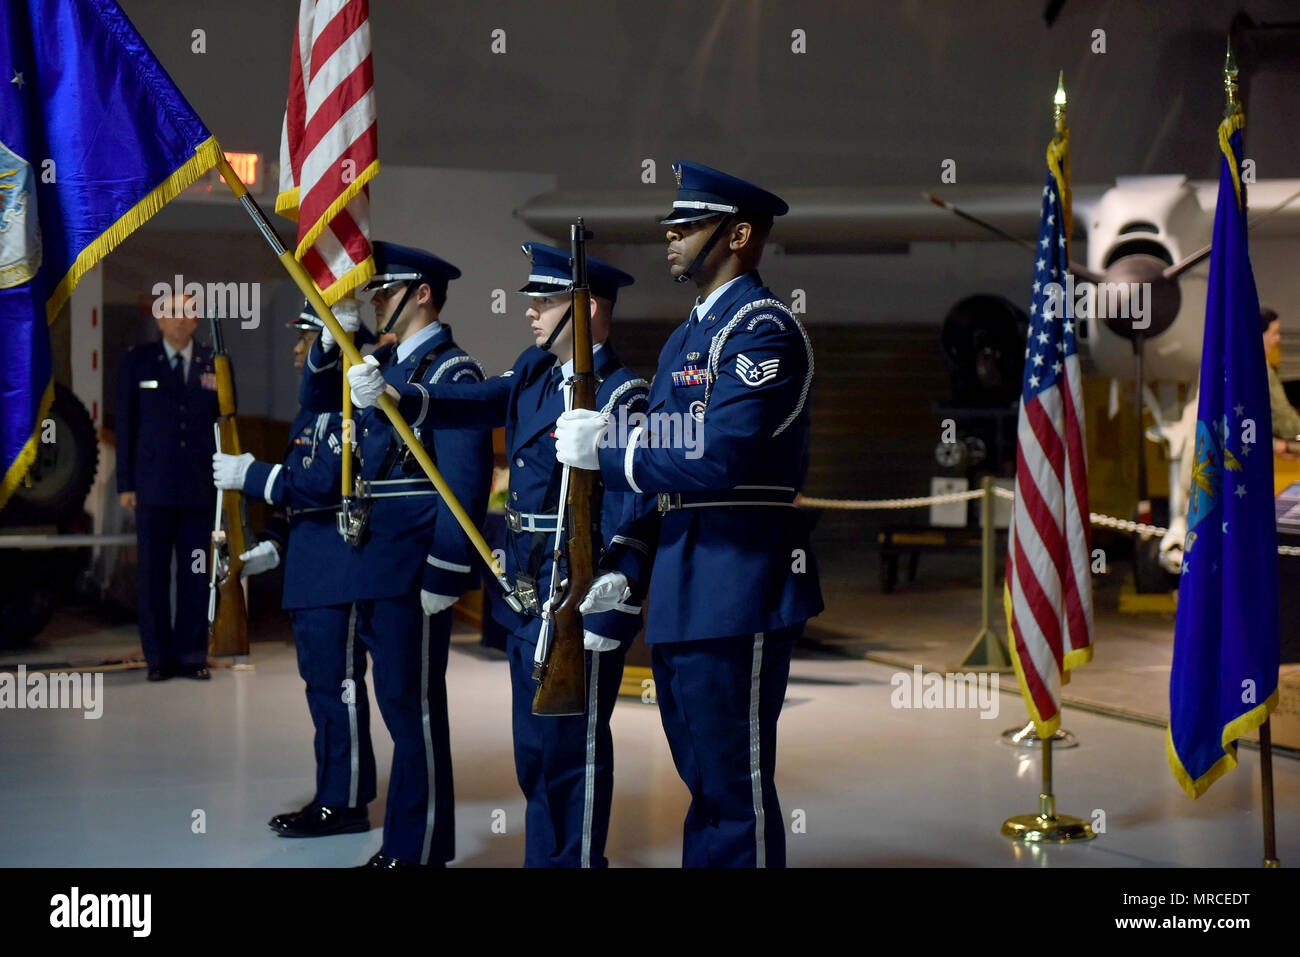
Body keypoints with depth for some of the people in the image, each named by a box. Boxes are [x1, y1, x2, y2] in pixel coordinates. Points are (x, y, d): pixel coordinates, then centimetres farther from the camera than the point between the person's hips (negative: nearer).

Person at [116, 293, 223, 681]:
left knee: (196, 575, 3)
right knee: (153, 576, 2)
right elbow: (125, 426, 6)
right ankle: (159, 658, 9)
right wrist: (125, 484, 0)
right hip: (153, 488, -1)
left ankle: (191, 656, 10)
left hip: (201, 488, 1)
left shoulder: (215, 365, 8)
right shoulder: (137, 363, 7)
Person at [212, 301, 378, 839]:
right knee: (323, 683, 14)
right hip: (310, 573, 10)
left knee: (336, 684, -5)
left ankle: (344, 804, 2)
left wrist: (251, 475, -13)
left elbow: (324, 484, -22)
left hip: (338, 569, -10)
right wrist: (273, 547, 12)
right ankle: (333, 795, 22)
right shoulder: (314, 407, 18)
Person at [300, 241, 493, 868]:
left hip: (414, 566, -9)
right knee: (399, 702, 14)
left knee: (413, 706, -4)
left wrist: (444, 575, -21)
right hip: (376, 561, 9)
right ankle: (406, 844, 22)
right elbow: (318, 401, 25)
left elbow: (466, 481, -17)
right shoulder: (383, 364, 16)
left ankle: (418, 850, 3)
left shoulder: (451, 370, -12)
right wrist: (332, 336, 8)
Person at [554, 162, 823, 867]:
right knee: (704, 786, 16)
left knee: (737, 793, -3)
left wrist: (605, 451, -12)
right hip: (677, 599, 10)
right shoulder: (686, 338, 19)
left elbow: (718, 462, -23)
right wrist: (626, 564, 7)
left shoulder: (763, 329, -12)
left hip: (735, 597, -10)